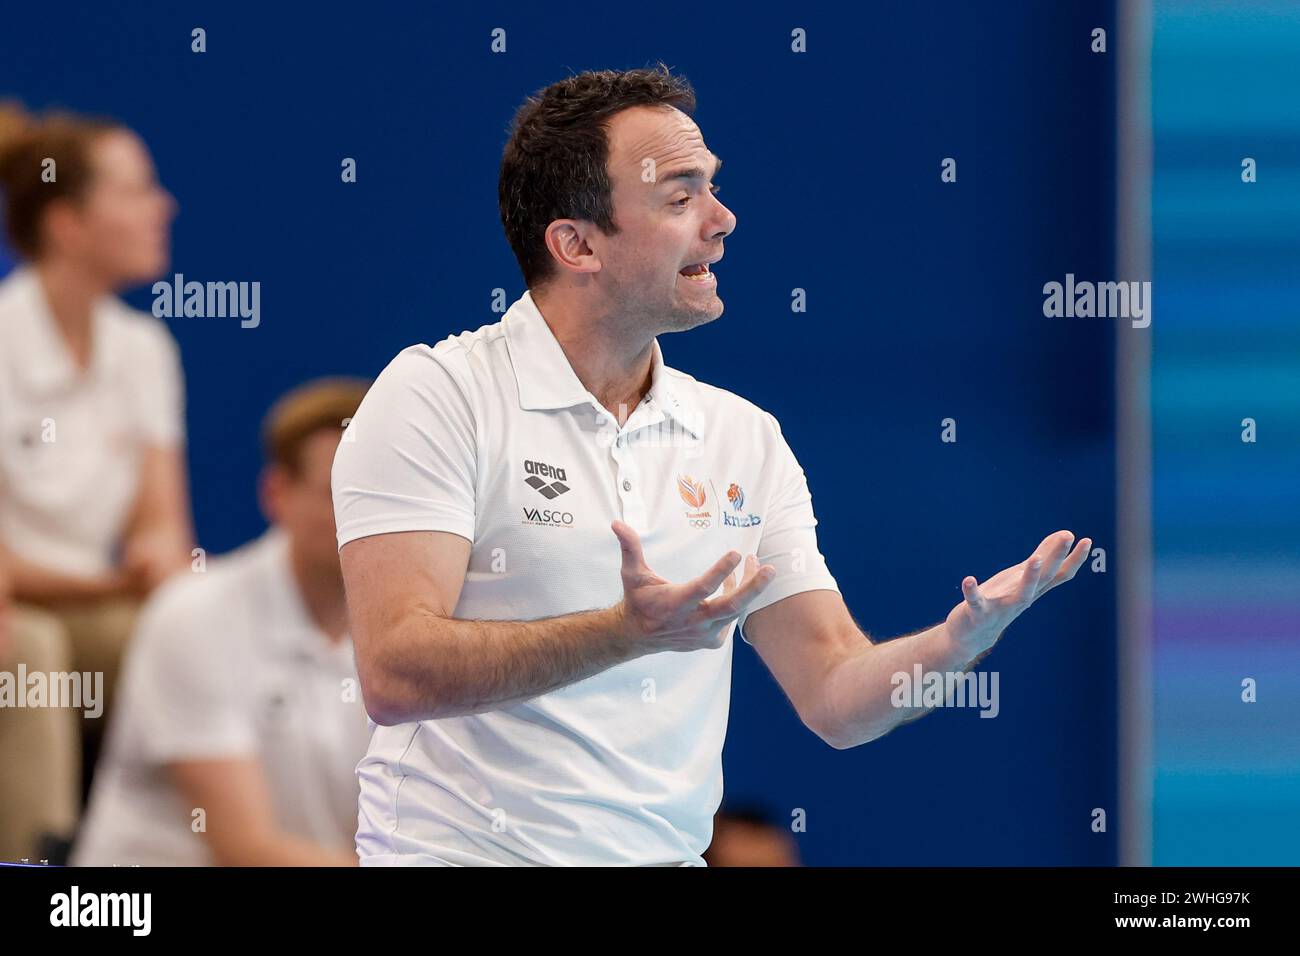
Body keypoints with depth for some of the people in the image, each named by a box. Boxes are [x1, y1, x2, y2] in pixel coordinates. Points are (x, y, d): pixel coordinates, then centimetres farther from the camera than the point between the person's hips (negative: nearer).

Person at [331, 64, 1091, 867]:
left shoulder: (745, 439, 13)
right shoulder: (436, 394, -4)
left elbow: (836, 698, 10)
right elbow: (396, 675, -15)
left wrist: (964, 635, -10)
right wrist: (626, 634, -25)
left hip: (668, 855, 3)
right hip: (465, 849, -3)